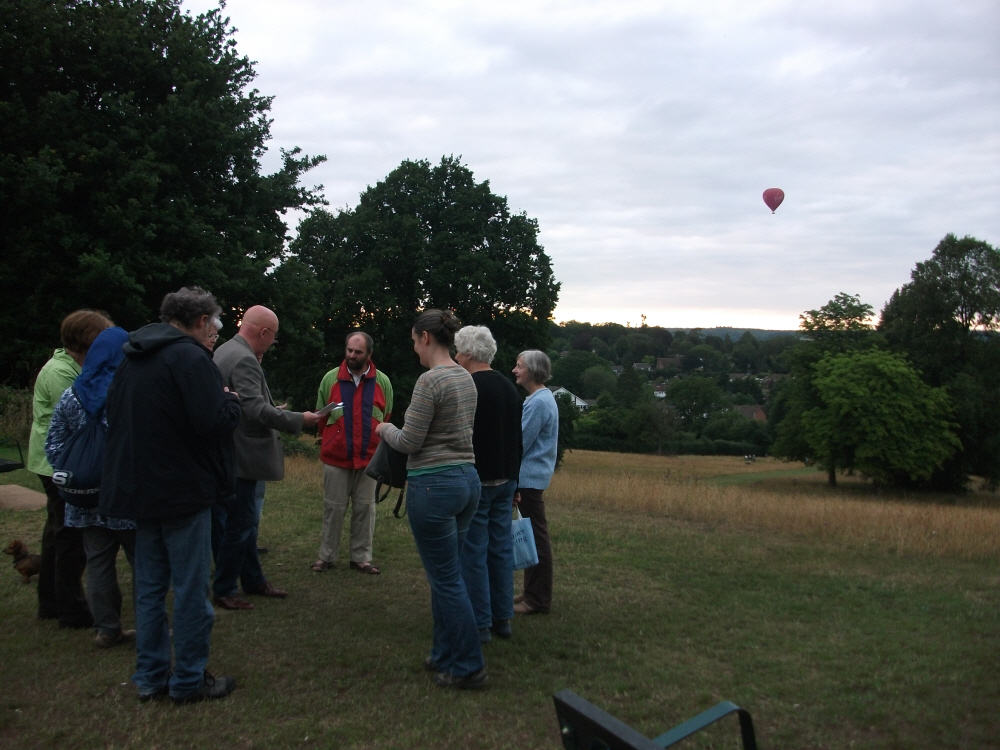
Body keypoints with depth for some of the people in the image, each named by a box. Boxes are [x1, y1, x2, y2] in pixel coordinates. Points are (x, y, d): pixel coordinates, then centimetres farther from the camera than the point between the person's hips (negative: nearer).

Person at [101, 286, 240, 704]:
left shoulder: (132, 359, 10)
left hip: (140, 489, 8)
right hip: (184, 490, -8)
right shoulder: (190, 357, -16)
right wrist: (231, 402, -4)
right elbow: (213, 422, -25)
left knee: (150, 586, 15)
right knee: (191, 589, 3)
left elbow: (115, 417, 18)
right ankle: (189, 681, 12)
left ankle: (151, 677, 24)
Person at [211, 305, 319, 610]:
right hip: (241, 456, -11)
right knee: (239, 524, 1)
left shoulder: (226, 350, 11)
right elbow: (256, 410, -28)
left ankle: (253, 579, 29)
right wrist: (298, 419, -19)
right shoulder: (244, 360, -22)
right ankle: (224, 590, 13)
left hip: (233, 453, 11)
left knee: (246, 520, 18)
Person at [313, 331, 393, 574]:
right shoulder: (330, 378, -1)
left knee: (365, 508, 7)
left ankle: (361, 557, 17)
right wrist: (329, 442, 10)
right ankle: (327, 556, 18)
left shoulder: (382, 381, 1)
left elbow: (387, 418, 8)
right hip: (336, 457, -1)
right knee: (333, 507, 6)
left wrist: (379, 447, 7)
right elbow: (321, 416, 8)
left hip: (369, 458, 1)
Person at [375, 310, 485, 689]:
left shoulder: (430, 380, -17)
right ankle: (445, 654, 28)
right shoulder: (466, 378, 10)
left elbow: (409, 442, -14)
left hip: (434, 484, -9)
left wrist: (386, 429, 6)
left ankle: (468, 666, 10)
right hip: (467, 478, 9)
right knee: (446, 574, 18)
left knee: (446, 579, 1)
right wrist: (400, 429, 22)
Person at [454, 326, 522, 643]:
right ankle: (502, 619, 20)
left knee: (473, 553, -1)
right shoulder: (509, 387, 11)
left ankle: (480, 623, 4)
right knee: (501, 548, 12)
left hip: (475, 482, -8)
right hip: (505, 481, 8)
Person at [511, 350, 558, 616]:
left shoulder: (538, 402, -18)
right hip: (530, 476, 10)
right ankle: (532, 592, 24)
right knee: (532, 536, 15)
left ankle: (538, 600, 5)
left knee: (536, 537, -3)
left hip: (529, 478, -10)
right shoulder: (542, 398, 14)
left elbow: (520, 443, -16)